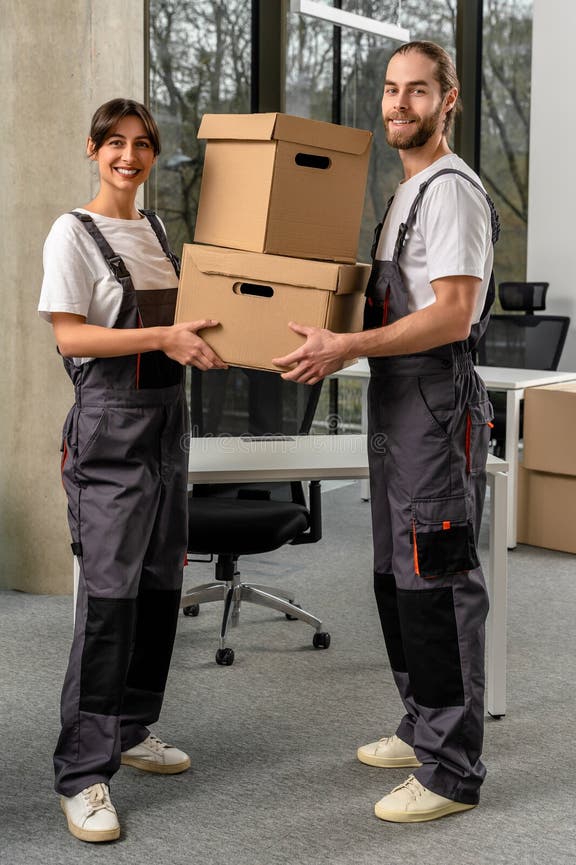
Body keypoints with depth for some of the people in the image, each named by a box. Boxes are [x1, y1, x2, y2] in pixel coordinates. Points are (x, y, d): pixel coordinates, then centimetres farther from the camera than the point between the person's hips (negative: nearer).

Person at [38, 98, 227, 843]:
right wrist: (163, 338, -24)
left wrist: (215, 334, 5)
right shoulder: (74, 233, -7)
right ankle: (82, 774, -7)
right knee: (108, 593, -12)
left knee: (160, 585, 11)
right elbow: (70, 336, -15)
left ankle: (130, 730, 26)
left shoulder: (156, 230, 14)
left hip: (167, 418, 8)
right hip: (110, 424, -7)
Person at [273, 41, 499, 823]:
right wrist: (328, 337, 18)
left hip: (437, 402, -11)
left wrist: (348, 347, -27)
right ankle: (425, 729, 30)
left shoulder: (452, 189, -14)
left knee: (436, 583, -9)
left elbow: (453, 316, -23)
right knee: (397, 577, 17)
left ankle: (452, 772, -3)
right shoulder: (407, 192, 19)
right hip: (395, 402, 11)